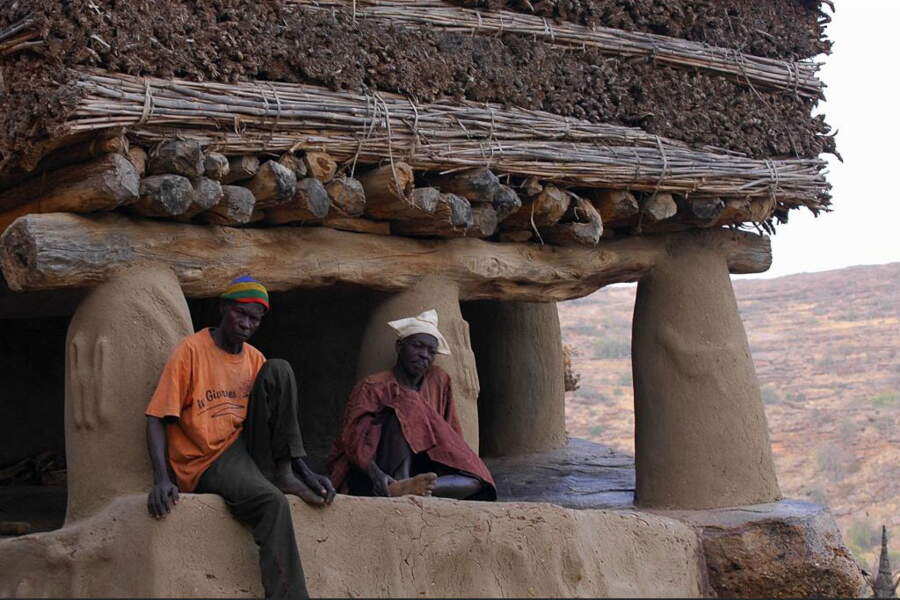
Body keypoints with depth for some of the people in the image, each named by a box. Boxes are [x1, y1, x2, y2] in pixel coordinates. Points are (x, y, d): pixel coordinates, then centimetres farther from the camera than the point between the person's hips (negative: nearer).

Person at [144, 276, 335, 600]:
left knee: (279, 369, -10)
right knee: (272, 502, -34)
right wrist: (162, 480, -25)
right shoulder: (191, 350, -5)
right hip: (206, 462, -6)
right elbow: (157, 420, -10)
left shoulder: (256, 360, 13)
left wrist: (305, 471, 2)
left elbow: (279, 422, 17)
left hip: (246, 446, 6)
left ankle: (281, 473, -13)